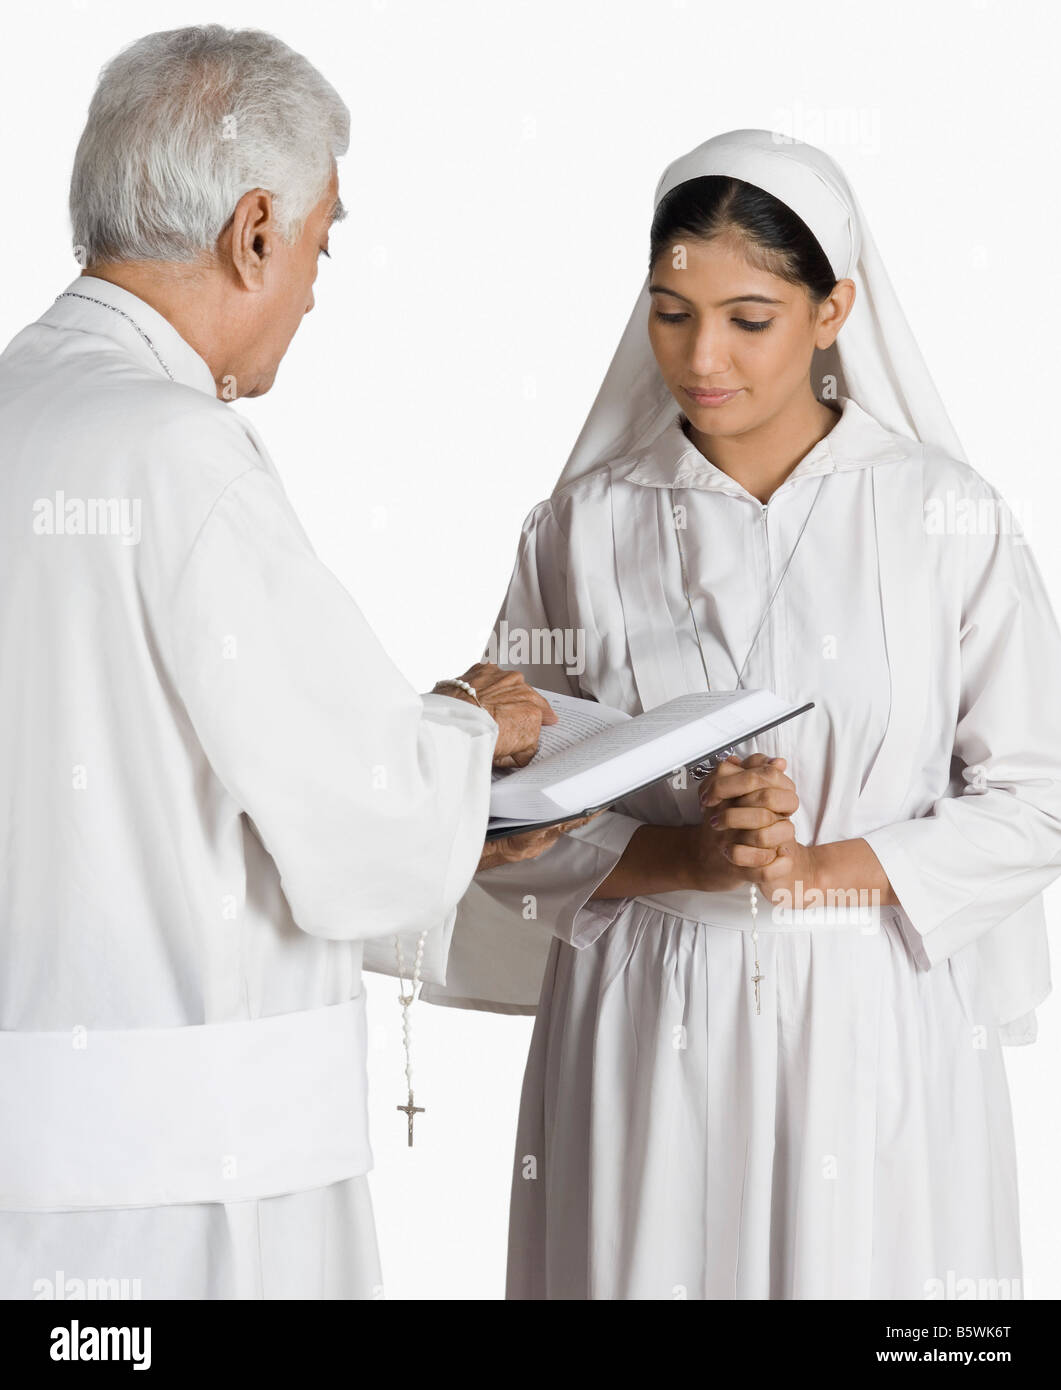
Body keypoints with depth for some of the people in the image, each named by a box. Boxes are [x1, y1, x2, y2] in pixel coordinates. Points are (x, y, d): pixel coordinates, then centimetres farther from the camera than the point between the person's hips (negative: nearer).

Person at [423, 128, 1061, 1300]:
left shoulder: (947, 518, -1)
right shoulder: (582, 528, 2)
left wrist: (818, 868, -12)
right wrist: (690, 855, -13)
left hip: (875, 1030, -1)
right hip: (646, 1037, 1)